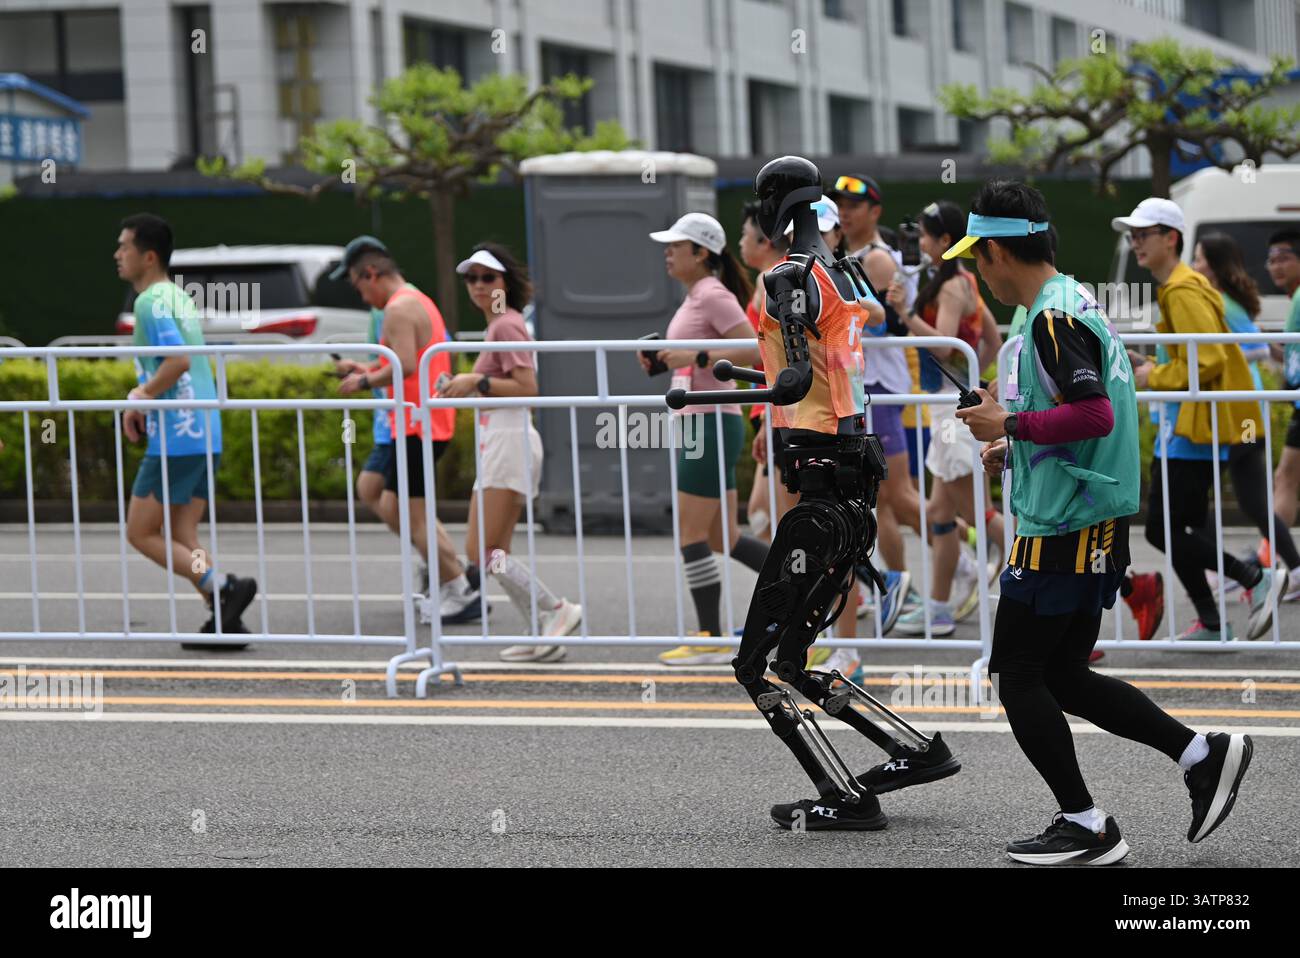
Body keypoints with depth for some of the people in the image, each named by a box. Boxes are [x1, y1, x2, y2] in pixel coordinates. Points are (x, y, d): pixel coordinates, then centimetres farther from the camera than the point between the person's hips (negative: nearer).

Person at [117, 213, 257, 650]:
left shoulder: (152, 302, -12)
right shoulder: (181, 298, 17)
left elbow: (178, 360, -25)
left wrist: (142, 398, -12)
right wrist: (141, 395, 14)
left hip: (175, 435, -9)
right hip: (205, 434, 9)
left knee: (140, 533, -1)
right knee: (182, 538, 11)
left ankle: (220, 588, -13)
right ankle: (225, 623, 2)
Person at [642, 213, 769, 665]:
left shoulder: (714, 296, -12)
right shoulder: (694, 298, 17)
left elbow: (753, 351, -22)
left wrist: (695, 356, -25)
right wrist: (661, 361, 9)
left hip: (711, 422, -10)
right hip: (699, 423, 10)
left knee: (692, 535, -6)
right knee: (722, 537, 12)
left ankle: (711, 640, -2)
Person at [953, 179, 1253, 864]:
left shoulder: (1053, 320, -17)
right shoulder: (1073, 306, 15)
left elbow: (1095, 416, -27)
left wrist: (1010, 425, -17)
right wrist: (1014, 448, 16)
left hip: (1061, 533, -10)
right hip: (1092, 531, 10)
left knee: (1017, 674, -1)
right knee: (1063, 678, 14)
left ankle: (1084, 826, 3)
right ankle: (1203, 755, 11)